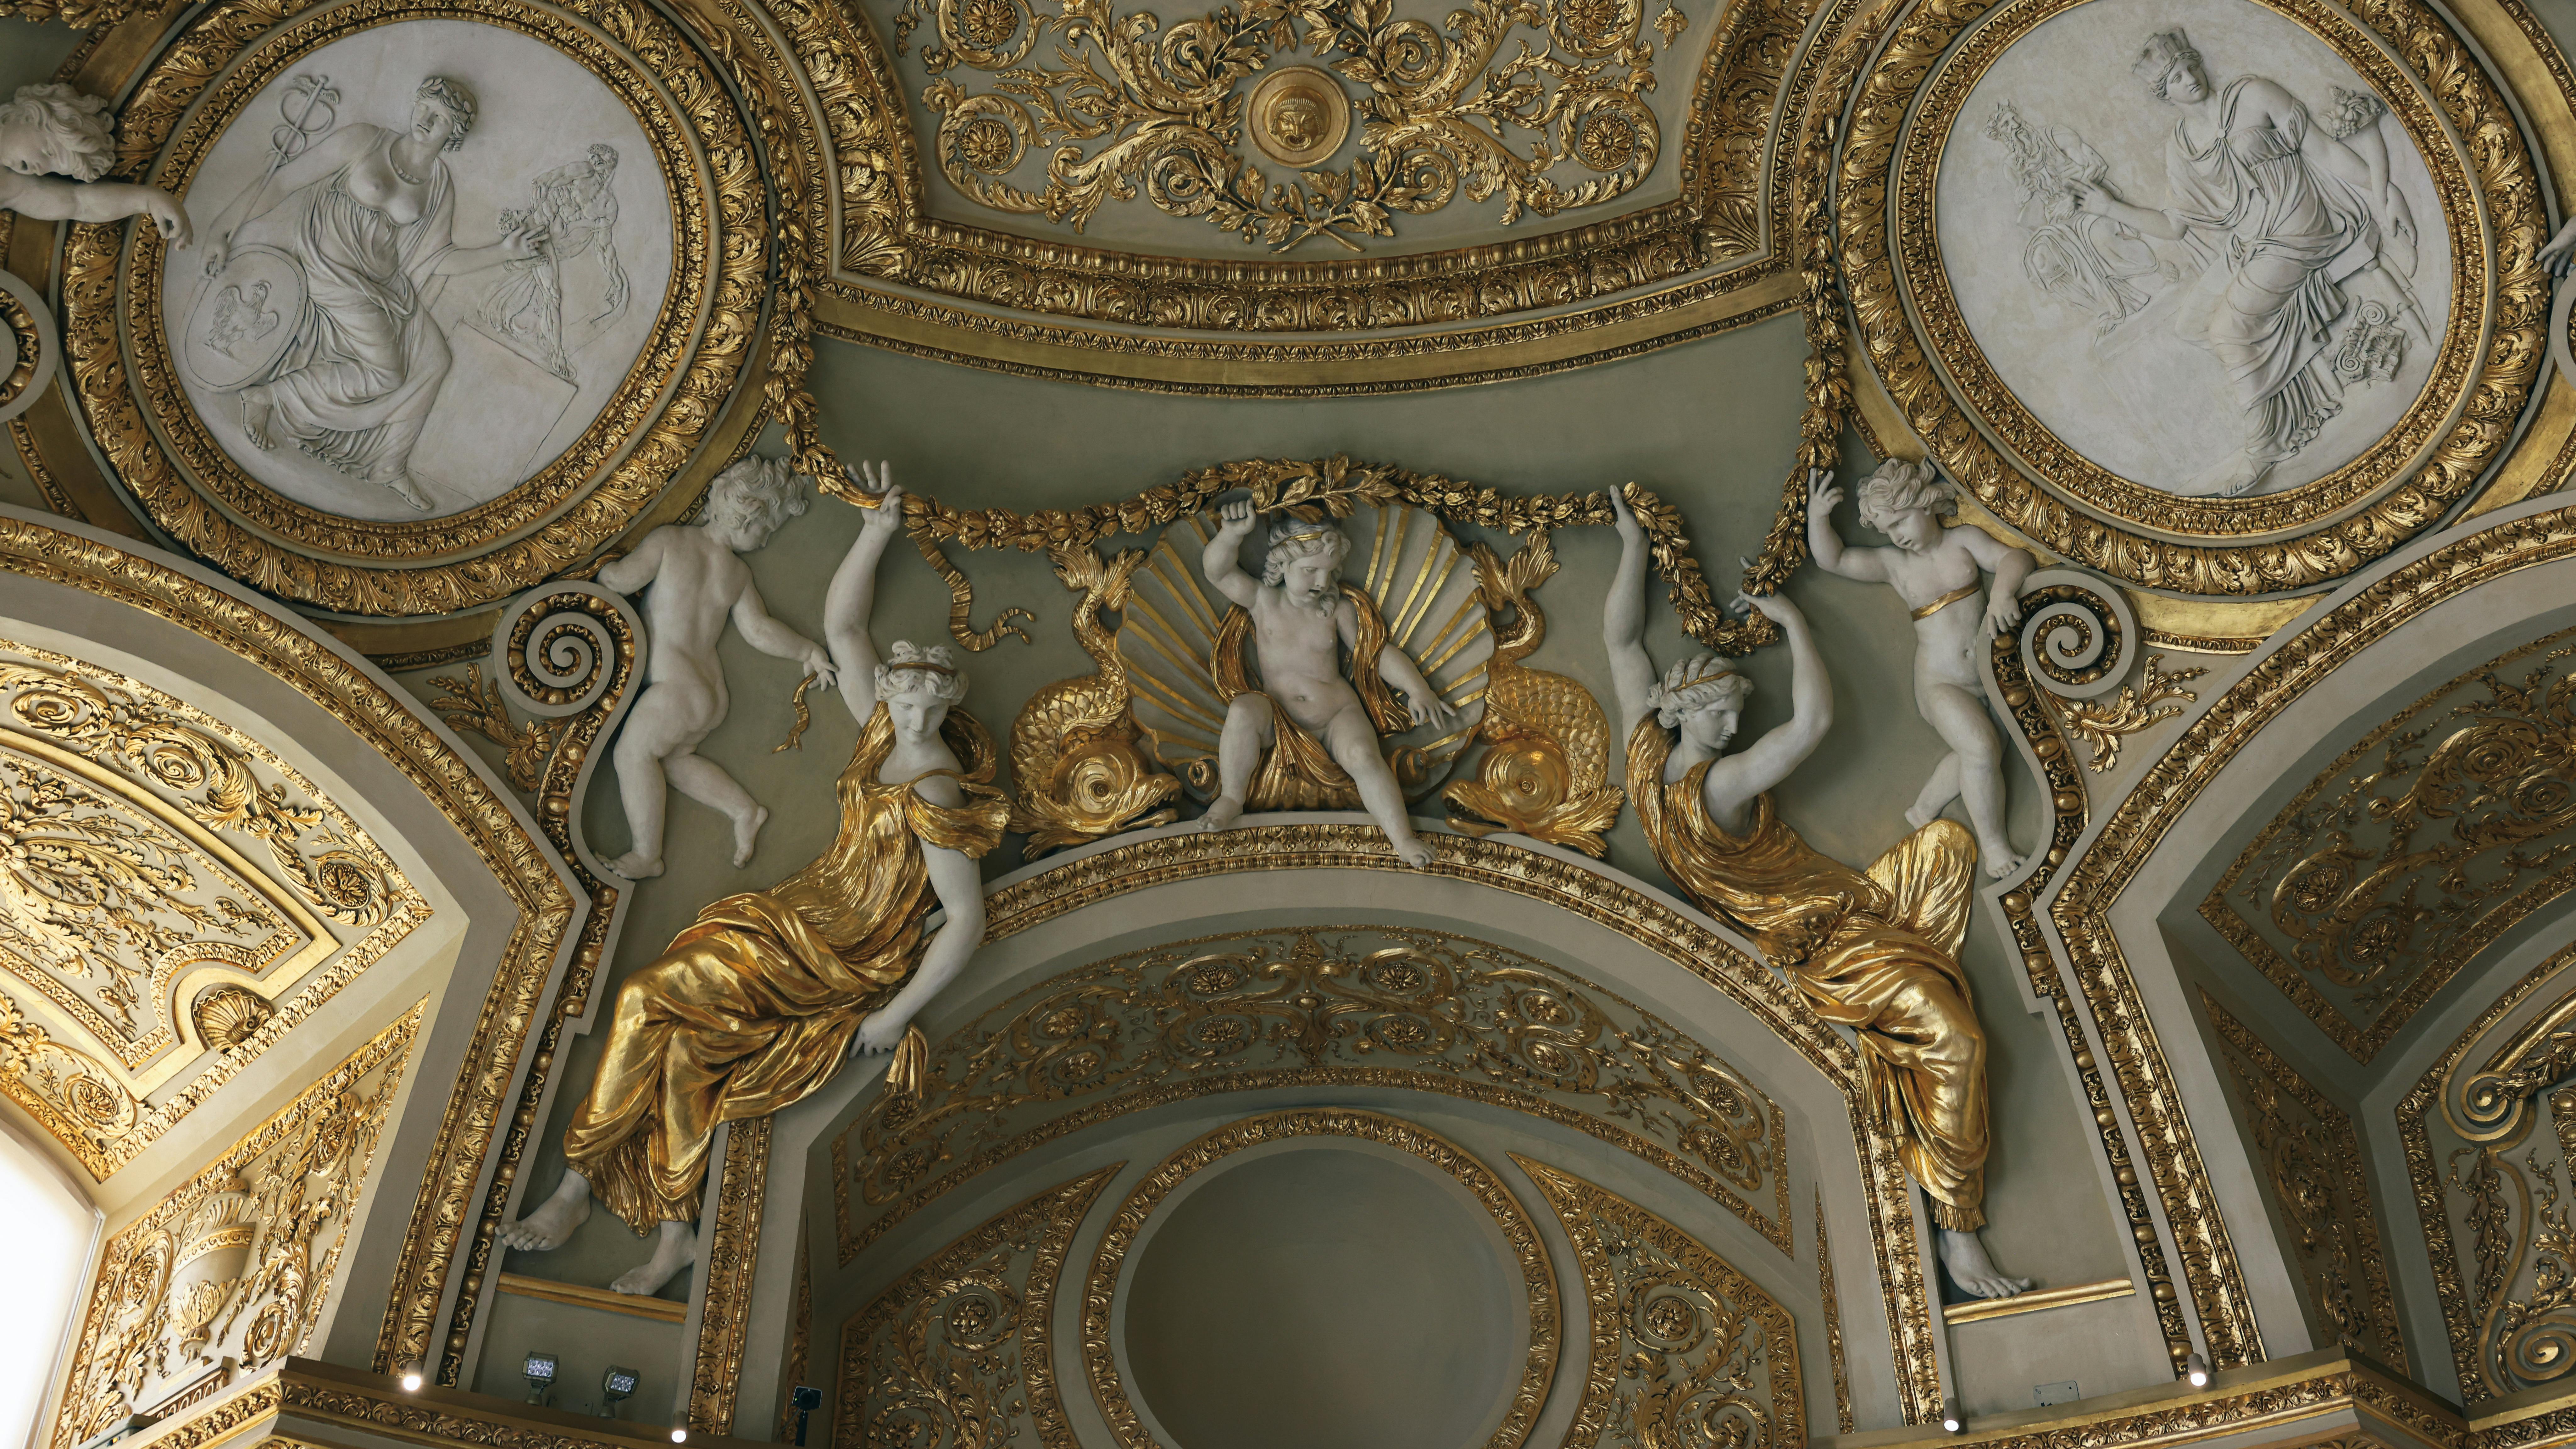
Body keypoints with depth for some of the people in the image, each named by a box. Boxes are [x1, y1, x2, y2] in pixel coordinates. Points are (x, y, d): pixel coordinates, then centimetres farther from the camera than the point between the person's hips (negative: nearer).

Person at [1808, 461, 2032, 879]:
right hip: (1941, 685, -3)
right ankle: (1993, 844, -8)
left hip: (1991, 672, 3)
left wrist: (2003, 590, -36)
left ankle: (1922, 812, 22)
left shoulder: (1964, 541, 0)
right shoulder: (1893, 565, 0)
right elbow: (1831, 559, -5)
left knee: (1980, 754, -1)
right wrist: (1817, 516, -22)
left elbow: (2016, 558, -14)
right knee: (1982, 749, -22)